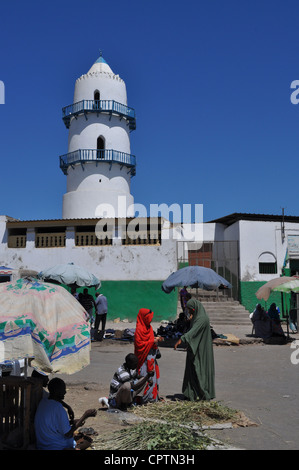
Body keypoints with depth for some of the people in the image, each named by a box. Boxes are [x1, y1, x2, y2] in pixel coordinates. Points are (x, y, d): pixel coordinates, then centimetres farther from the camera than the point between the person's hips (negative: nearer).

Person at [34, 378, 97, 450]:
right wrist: (85, 416, -17)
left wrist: (73, 422, 5)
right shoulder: (58, 408, -25)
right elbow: (68, 434, -19)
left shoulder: (42, 403, -1)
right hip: (56, 447, -8)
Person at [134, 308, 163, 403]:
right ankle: (144, 398, 3)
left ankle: (153, 396, 22)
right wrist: (153, 341, -19)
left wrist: (156, 339, 1)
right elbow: (139, 344, -19)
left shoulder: (149, 327, 11)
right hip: (144, 358, -9)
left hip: (151, 357, 9)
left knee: (153, 376, 13)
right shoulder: (139, 330, -16)